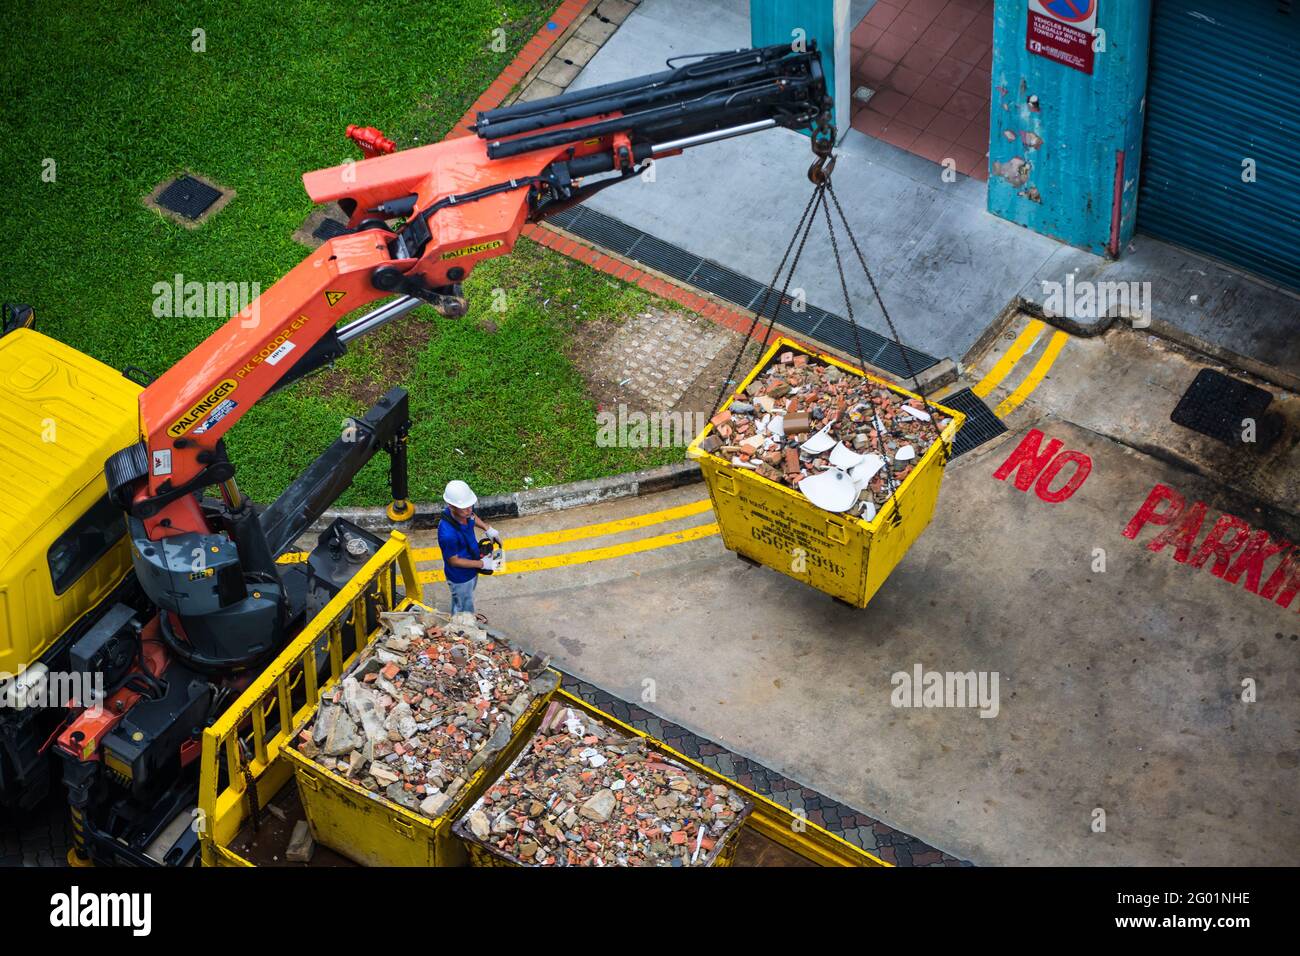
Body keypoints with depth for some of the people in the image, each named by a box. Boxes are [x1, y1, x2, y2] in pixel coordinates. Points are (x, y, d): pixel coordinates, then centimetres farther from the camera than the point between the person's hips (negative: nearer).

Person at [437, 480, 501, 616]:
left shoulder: (463, 511, -23)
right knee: (463, 607, 22)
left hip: (471, 569, 7)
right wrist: (482, 564, -24)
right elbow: (453, 561, -28)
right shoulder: (448, 534, -45)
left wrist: (487, 528, -3)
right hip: (460, 577, -7)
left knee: (468, 598, 36)